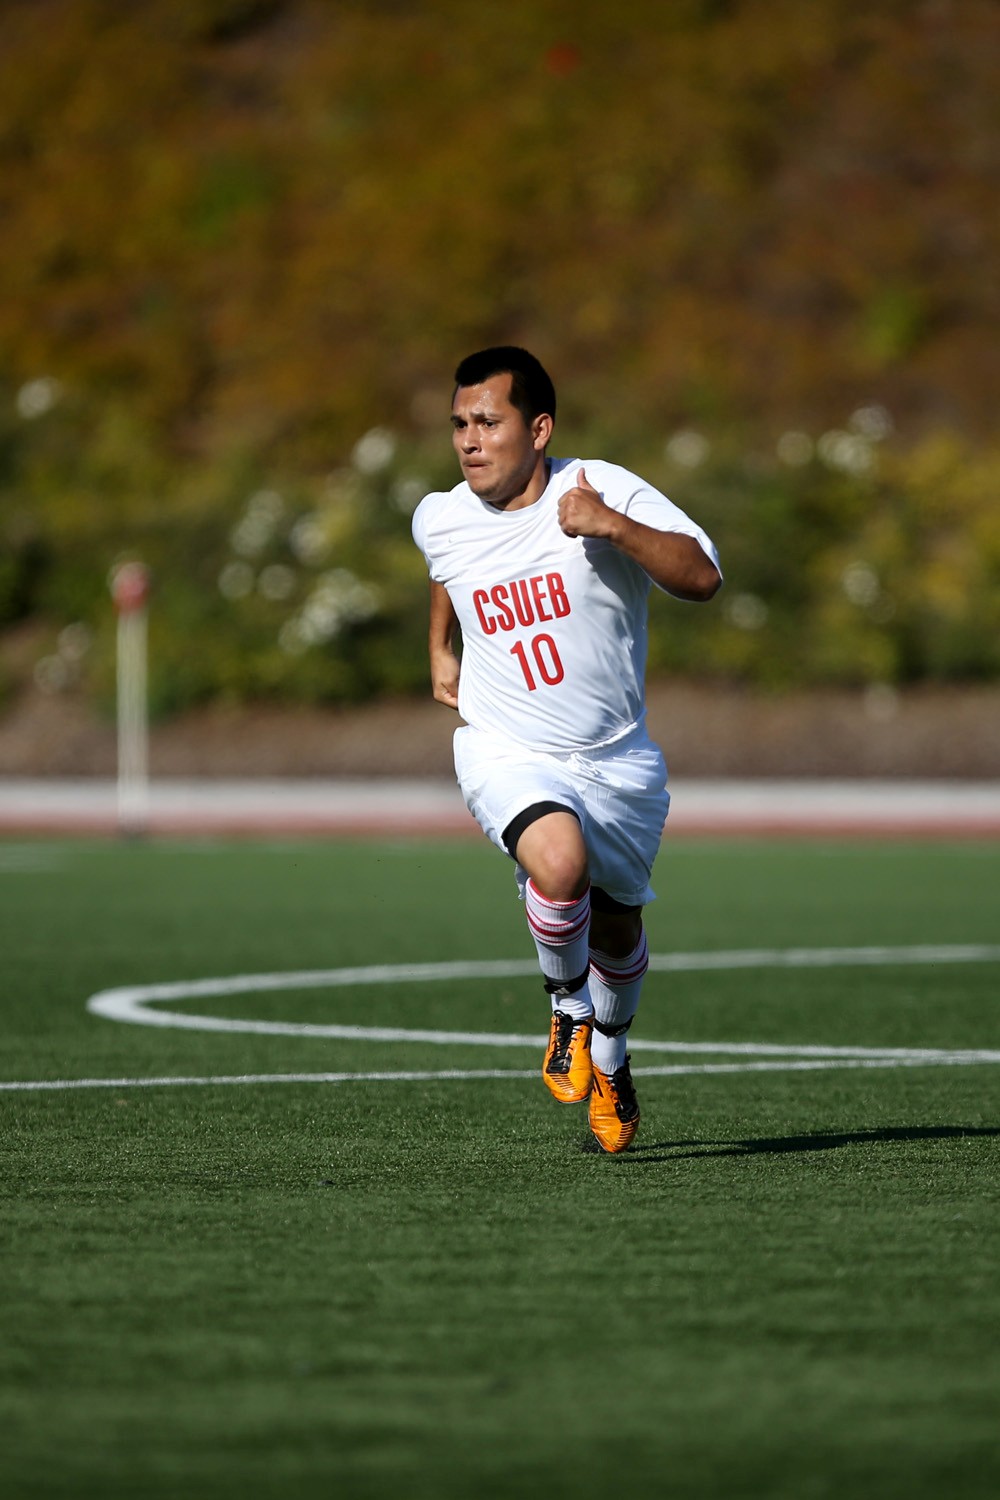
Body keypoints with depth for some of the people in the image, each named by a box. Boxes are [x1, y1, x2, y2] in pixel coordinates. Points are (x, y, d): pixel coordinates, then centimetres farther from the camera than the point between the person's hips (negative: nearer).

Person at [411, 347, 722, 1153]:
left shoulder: (605, 490, -15)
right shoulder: (440, 519, -4)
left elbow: (702, 577, -25)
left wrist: (611, 526, -35)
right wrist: (441, 650, 20)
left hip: (618, 756, 1)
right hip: (510, 754, -1)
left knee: (618, 925, 16)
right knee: (559, 863, -32)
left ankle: (610, 1051, 48)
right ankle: (569, 1008, -3)